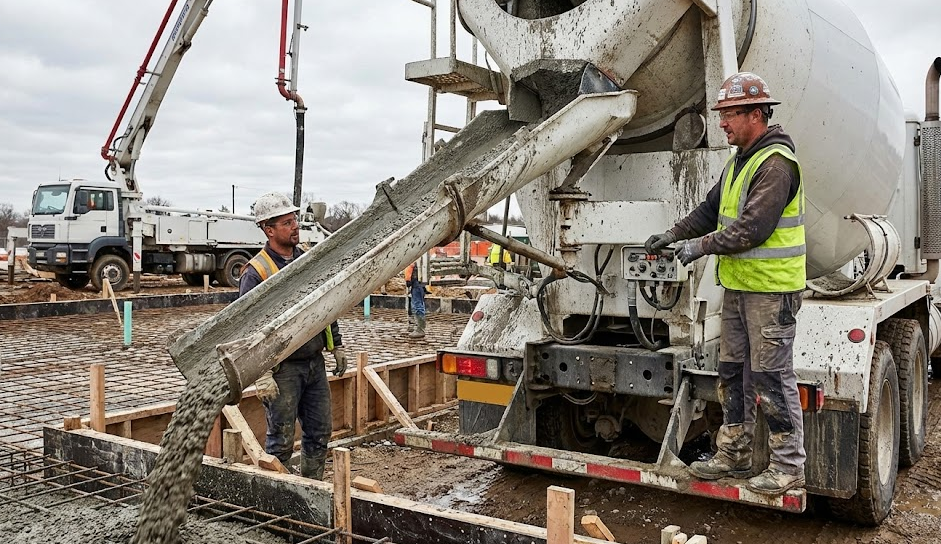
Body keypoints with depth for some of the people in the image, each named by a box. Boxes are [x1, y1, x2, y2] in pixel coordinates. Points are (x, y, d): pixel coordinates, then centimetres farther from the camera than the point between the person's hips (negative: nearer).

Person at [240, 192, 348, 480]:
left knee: (320, 432, 14)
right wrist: (262, 375, -21)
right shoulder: (256, 272, -13)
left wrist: (337, 346, 17)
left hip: (315, 363, 7)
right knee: (281, 441, 2)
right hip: (283, 368, -7)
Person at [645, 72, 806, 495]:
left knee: (771, 376, -3)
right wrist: (672, 235, 10)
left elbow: (752, 228, -24)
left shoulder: (776, 163, -17)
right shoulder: (740, 161, 16)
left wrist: (700, 246, -18)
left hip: (771, 290, -10)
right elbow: (712, 209, 20)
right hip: (738, 285, 10)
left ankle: (789, 464, 10)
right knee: (733, 372, 14)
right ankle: (733, 455, 26)